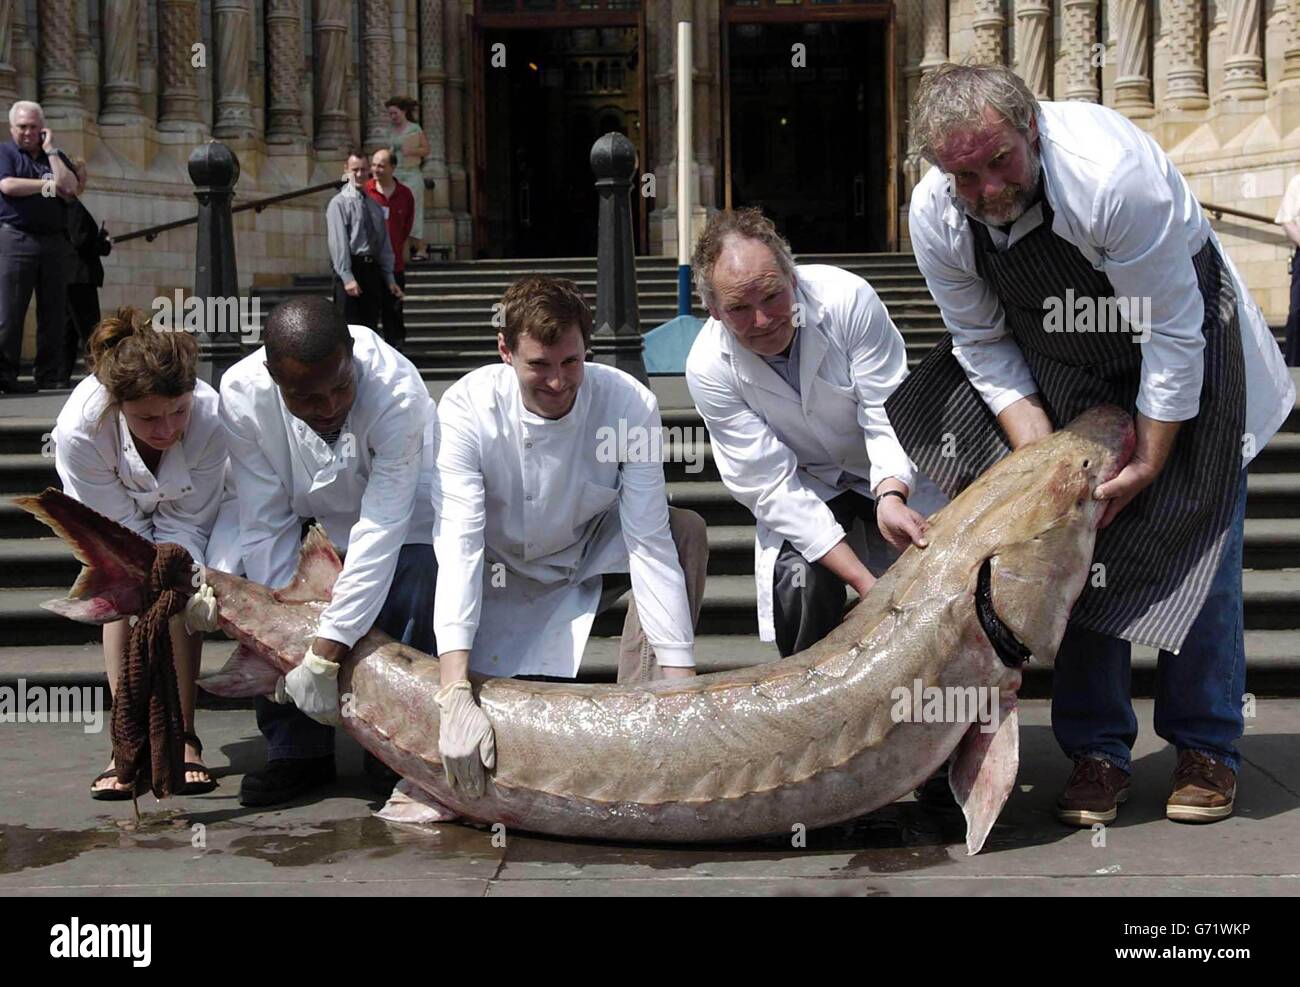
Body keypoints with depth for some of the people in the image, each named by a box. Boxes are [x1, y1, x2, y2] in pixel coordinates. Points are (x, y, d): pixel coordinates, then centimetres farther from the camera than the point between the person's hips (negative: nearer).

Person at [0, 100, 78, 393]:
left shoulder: (56, 156, 18)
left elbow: (70, 188, 0)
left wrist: (50, 149, 0)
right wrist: (49, 185, -2)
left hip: (54, 240, 4)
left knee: (54, 311, 4)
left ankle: (49, 375, 9)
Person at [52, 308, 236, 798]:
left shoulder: (211, 420, -39)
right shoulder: (79, 430, -40)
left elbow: (187, 524, -24)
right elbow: (124, 530, -28)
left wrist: (190, 583, -38)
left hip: (179, 504, 0)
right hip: (112, 505, 0)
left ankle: (181, 739, -8)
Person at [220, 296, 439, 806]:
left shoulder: (398, 394, -39)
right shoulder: (242, 395, -28)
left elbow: (381, 531, -40)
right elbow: (266, 525, -22)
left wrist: (324, 657, -42)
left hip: (401, 512, -3)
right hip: (314, 514, 4)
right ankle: (296, 752, -1)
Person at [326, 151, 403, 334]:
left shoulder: (375, 206, 18)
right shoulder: (339, 203, -2)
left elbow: (384, 244, 17)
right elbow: (338, 242, -11)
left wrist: (389, 279, 12)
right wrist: (347, 277, -20)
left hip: (373, 270, 6)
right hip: (351, 269, -6)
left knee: (371, 328, 7)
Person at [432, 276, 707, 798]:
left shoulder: (630, 404, -27)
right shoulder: (468, 408, -28)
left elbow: (651, 544, -28)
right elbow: (458, 545, -36)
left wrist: (681, 679, -34)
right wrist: (455, 695, -46)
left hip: (592, 558, 1)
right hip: (502, 575, -1)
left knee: (686, 530, -25)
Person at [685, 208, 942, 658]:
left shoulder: (846, 298, -28)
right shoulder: (709, 368, -25)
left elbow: (889, 412, -23)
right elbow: (770, 484, -25)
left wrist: (890, 497, -45)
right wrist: (863, 580, -33)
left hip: (892, 471, 0)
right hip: (806, 481, 0)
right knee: (800, 583, -26)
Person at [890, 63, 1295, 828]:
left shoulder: (1111, 174, -37)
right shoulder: (936, 216, -20)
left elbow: (1172, 333, -28)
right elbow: (983, 346, -6)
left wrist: (1149, 466, -23)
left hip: (1184, 342, -4)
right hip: (1063, 371, 4)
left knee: (1190, 545, -5)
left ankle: (1207, 751, 10)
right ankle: (1098, 754, 9)